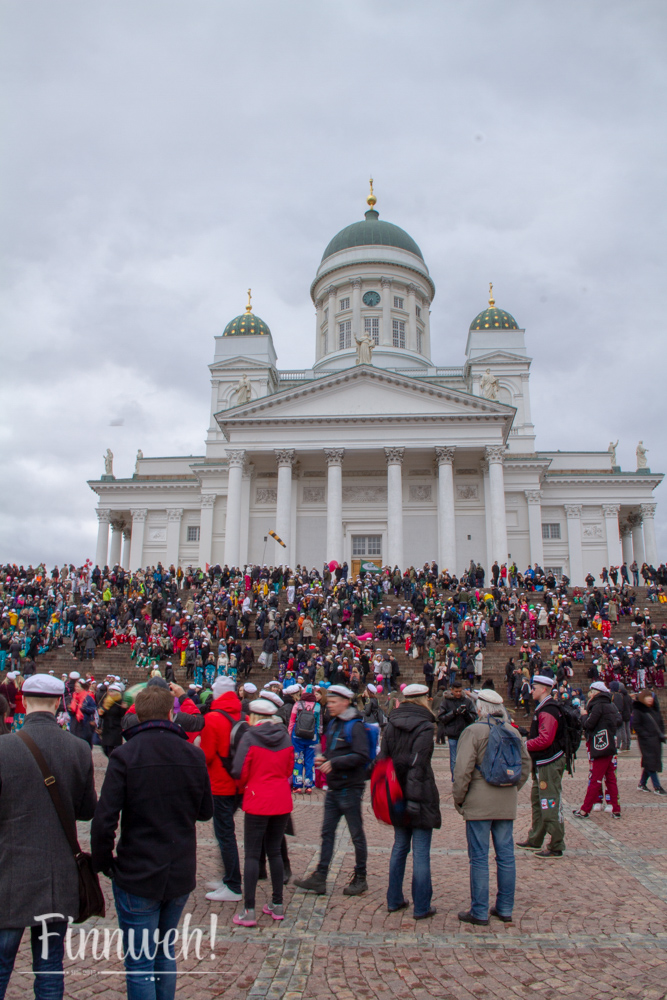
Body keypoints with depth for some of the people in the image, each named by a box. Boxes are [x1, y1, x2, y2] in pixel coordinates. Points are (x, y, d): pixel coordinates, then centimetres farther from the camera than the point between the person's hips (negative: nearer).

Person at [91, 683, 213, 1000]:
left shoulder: (124, 756, -15)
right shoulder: (194, 754, -4)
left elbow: (104, 821, -18)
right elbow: (206, 811, 6)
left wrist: (103, 862, -2)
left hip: (137, 876, -4)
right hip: (181, 874, 4)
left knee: (139, 964, 8)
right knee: (165, 952, 23)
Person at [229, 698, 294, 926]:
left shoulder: (249, 737, -11)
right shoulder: (285, 737, 4)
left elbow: (239, 772, -11)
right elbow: (289, 770, 11)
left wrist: (244, 787, 8)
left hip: (257, 802, -5)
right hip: (282, 801, 5)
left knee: (252, 854, 3)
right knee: (275, 852, 16)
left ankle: (249, 911, 3)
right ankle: (277, 905, 22)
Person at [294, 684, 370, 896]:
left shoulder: (355, 726, -14)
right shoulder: (333, 724, 12)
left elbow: (361, 756, -23)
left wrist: (334, 763, -24)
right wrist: (324, 758, 5)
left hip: (350, 789, -8)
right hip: (333, 789, 8)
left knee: (356, 834, 5)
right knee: (327, 833, 10)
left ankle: (360, 879, 18)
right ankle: (319, 878, 15)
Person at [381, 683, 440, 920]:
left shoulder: (391, 723, 6)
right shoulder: (424, 726, -11)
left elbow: (383, 758, 5)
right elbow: (418, 765, -18)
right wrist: (415, 797, -18)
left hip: (397, 794, 6)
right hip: (419, 795, -6)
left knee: (399, 847, 16)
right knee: (421, 851, 2)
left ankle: (394, 900, 23)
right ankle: (421, 907, 8)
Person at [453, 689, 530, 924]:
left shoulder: (473, 731, -12)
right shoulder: (513, 732, 6)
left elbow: (463, 770, -15)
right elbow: (525, 765, 13)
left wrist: (458, 798, -4)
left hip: (479, 804, -5)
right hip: (507, 804, 6)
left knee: (479, 858, 2)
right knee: (506, 856, 12)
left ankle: (479, 912, 9)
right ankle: (505, 908, 21)